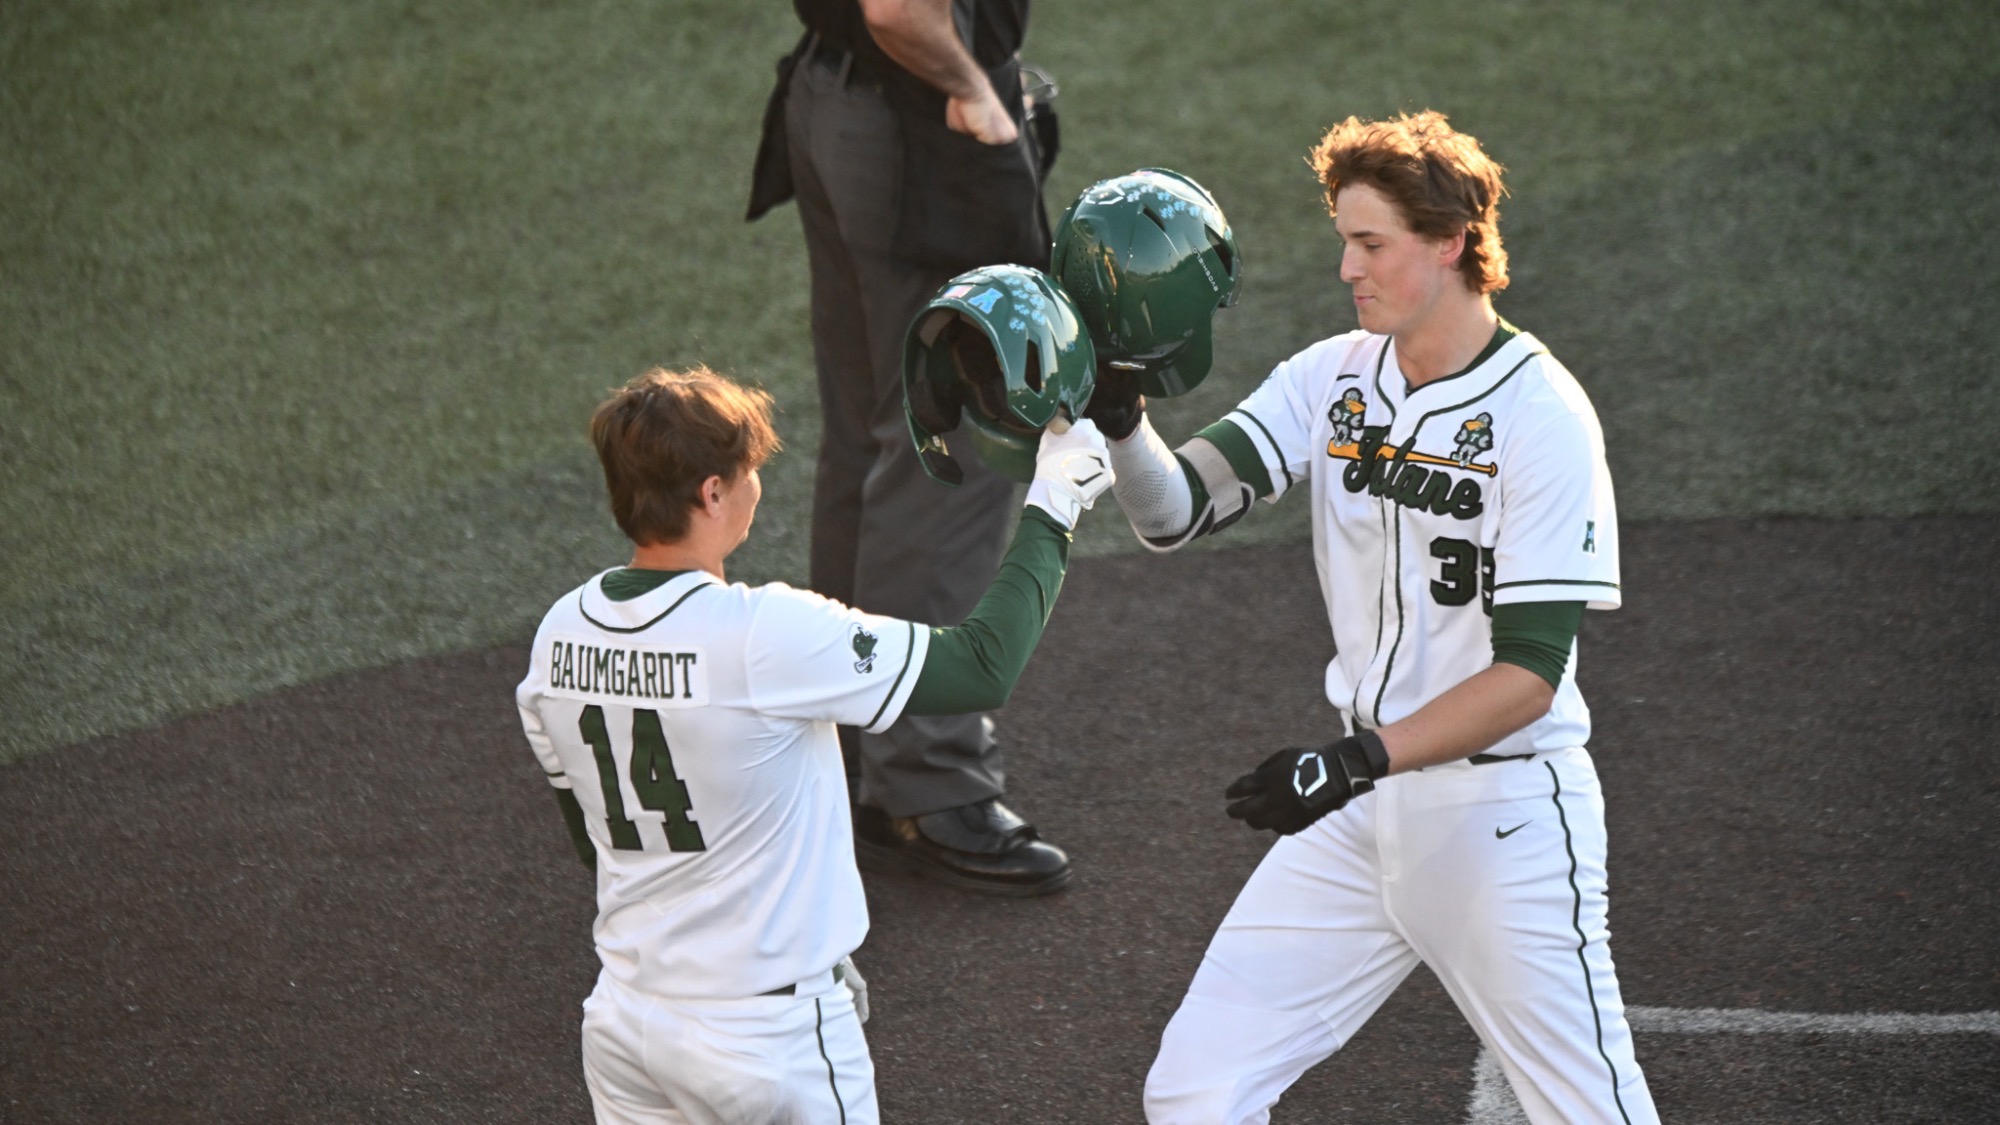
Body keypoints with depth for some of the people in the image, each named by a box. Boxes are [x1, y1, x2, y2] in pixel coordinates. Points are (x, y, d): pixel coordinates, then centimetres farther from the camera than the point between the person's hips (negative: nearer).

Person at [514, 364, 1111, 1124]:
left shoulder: (561, 635, -1)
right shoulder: (766, 635, -22)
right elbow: (982, 668, -15)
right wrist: (1049, 511, -2)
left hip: (624, 1023, 6)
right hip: (769, 1043, -6)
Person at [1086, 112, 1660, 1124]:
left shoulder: (1541, 415, -15)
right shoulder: (1333, 378, 4)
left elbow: (1529, 676, -19)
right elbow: (1172, 510, -6)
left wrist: (1362, 760, -28)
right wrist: (1117, 416, -26)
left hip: (1505, 821, -5)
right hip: (1357, 818, 6)